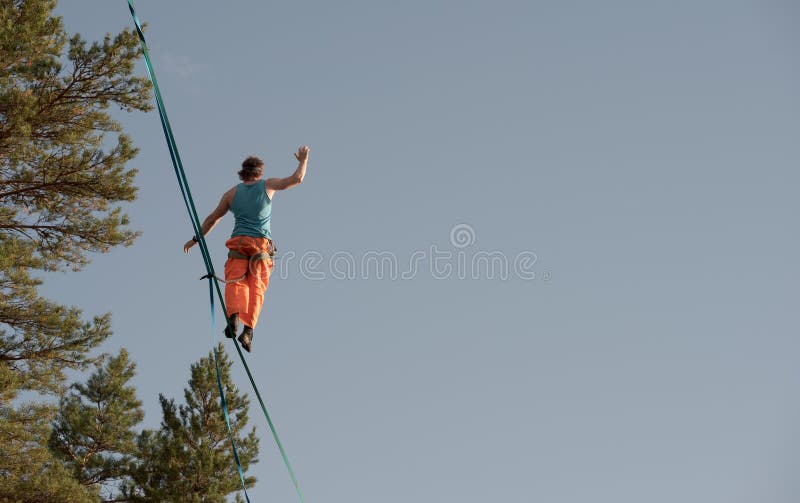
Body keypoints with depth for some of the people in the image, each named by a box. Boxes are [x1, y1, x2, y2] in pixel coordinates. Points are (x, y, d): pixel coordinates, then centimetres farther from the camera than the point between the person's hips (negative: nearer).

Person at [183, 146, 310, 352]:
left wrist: (195, 239, 26)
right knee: (256, 288, -3)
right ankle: (248, 329, -18)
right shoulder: (267, 186, 8)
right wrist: (303, 160, 27)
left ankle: (234, 315, -39)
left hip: (239, 242, 0)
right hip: (262, 243, 0)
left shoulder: (232, 193, 11)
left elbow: (212, 219, 16)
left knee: (235, 282, -10)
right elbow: (297, 179, 8)